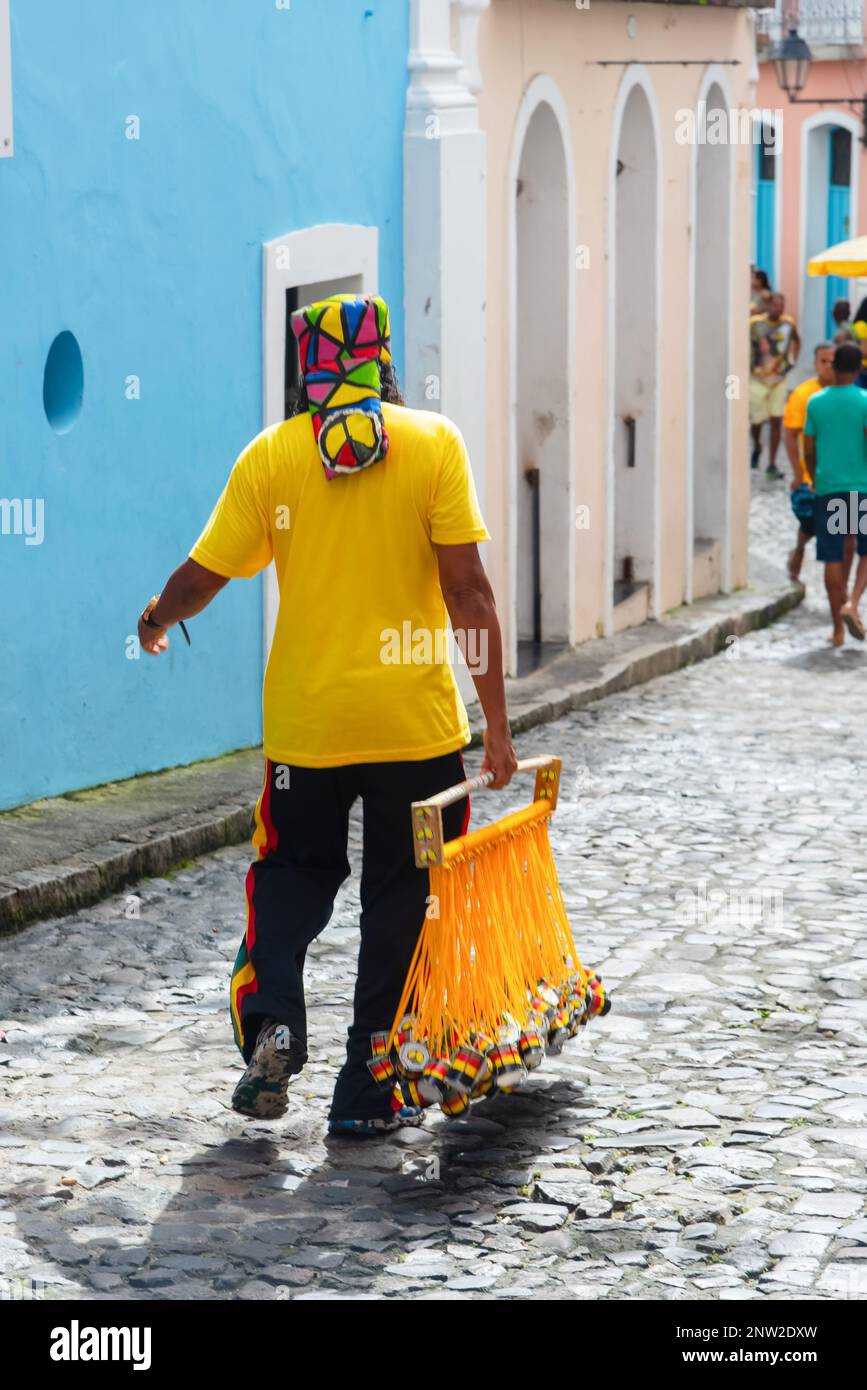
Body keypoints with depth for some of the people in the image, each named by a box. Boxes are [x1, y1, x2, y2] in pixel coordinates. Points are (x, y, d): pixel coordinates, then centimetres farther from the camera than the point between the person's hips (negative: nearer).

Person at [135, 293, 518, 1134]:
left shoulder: (271, 456, -3)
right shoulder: (433, 443, -5)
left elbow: (201, 576, 0)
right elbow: (467, 589, -9)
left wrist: (155, 621, 23)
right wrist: (496, 722, -5)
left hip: (305, 718, 1)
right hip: (416, 719, -1)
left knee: (294, 870, 22)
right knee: (400, 897, 12)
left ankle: (271, 1020, -1)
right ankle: (368, 1091, 14)